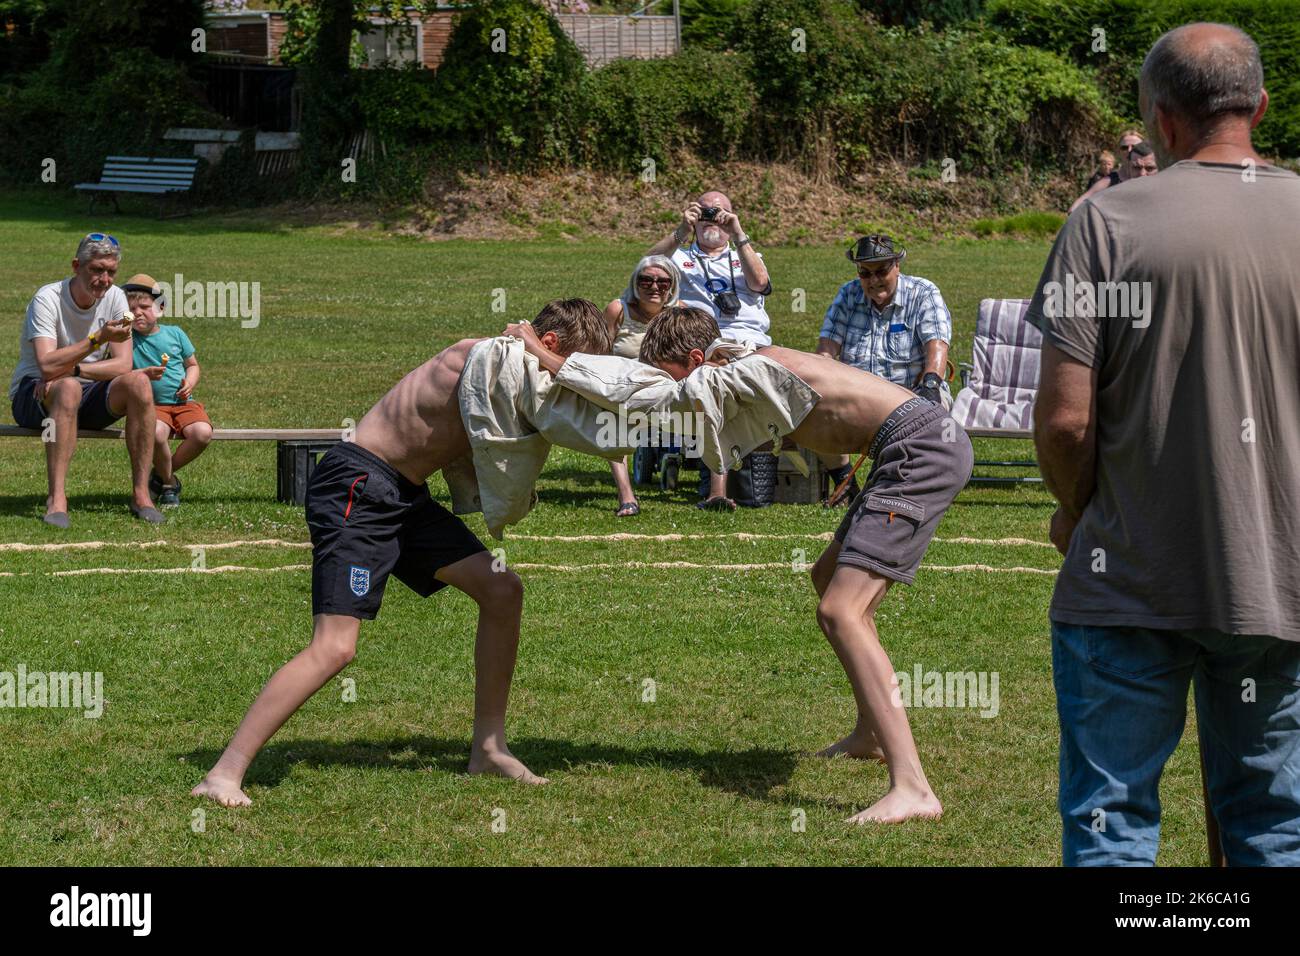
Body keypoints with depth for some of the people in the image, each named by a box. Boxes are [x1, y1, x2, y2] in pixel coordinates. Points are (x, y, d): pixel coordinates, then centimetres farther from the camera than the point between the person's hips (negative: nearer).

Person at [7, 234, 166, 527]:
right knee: (68, 388, -38)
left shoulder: (115, 298, -2)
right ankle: (56, 499, -40)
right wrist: (99, 338, -38)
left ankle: (141, 493, -21)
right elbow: (47, 366, -31)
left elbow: (123, 364, -9)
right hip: (32, 396, -5)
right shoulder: (47, 299, -17)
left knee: (138, 382, -22)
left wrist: (73, 369, -21)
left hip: (87, 398, 5)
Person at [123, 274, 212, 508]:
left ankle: (161, 475, -3)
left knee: (202, 432, -28)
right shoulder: (127, 339, 3)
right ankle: (169, 482, -7)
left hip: (183, 403, 3)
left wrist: (189, 383, 1)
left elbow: (192, 365, 20)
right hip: (151, 405, -3)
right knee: (156, 432, -38)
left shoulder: (175, 333, 12)